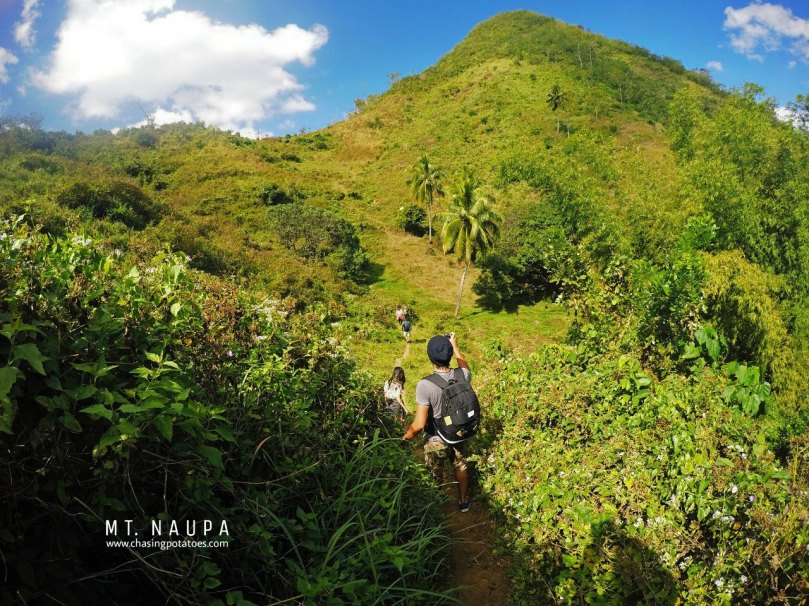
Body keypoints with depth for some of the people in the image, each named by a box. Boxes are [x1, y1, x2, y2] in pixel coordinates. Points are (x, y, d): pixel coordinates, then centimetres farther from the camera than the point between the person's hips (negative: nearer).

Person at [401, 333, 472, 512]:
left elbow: (419, 424, -30)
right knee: (461, 467, 30)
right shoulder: (462, 375, -21)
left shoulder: (425, 385, -34)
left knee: (436, 477, 23)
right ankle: (463, 502, 51)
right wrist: (454, 346, 17)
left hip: (436, 440, -4)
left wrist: (406, 436, -11)